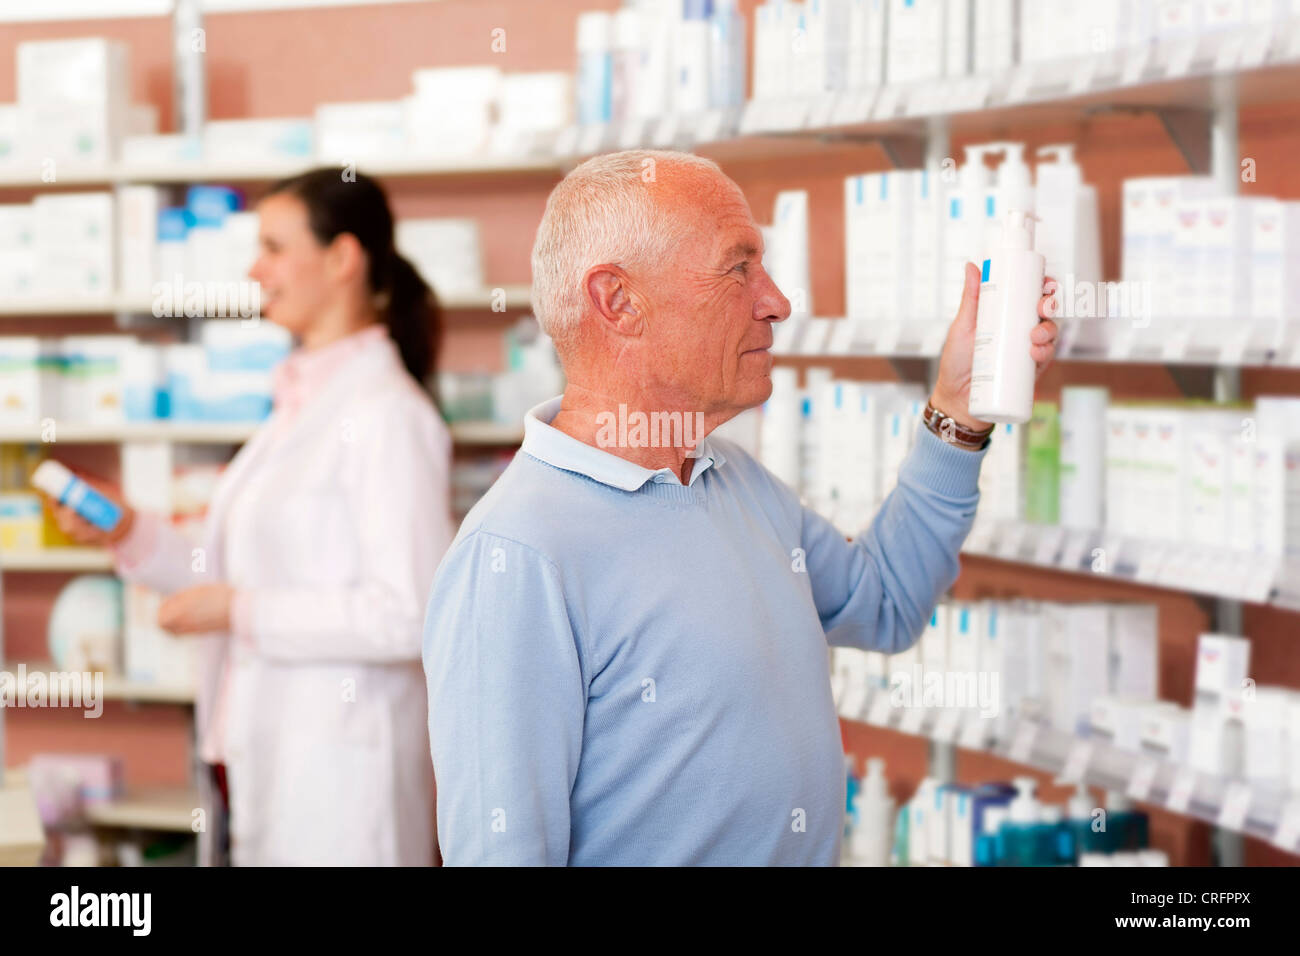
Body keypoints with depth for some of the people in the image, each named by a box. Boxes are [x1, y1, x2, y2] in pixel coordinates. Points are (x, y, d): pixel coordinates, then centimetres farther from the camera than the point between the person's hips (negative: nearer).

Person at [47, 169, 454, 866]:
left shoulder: (385, 415, -16)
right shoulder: (301, 404, 14)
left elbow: (410, 615, -21)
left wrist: (241, 611, -17)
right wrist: (131, 535, 9)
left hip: (339, 766, -9)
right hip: (274, 755, 9)